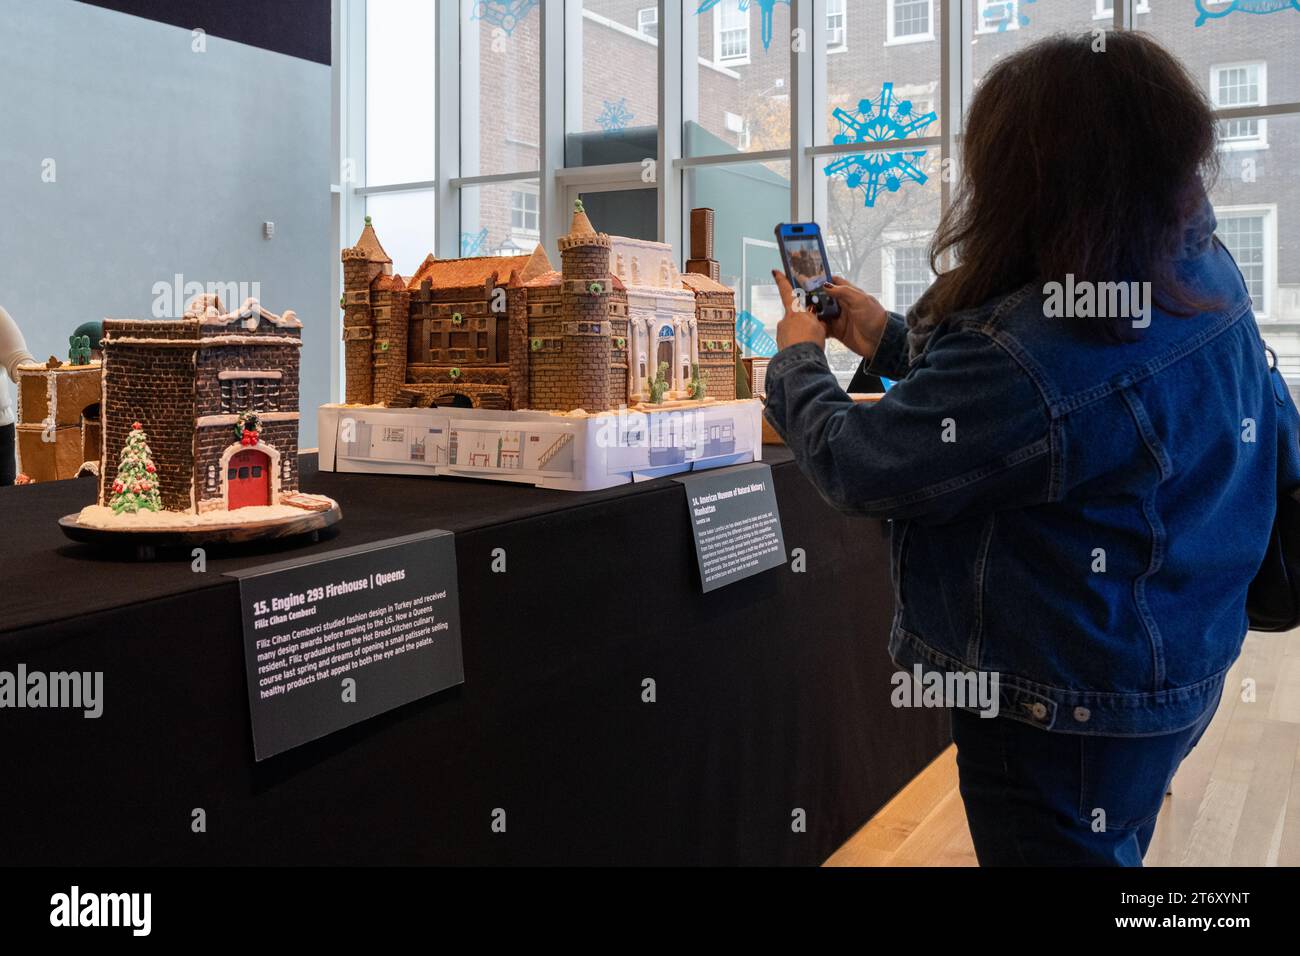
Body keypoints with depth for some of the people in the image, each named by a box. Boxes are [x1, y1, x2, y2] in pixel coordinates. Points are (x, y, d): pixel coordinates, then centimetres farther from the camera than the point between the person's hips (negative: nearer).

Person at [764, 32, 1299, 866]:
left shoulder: (1025, 360, -36)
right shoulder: (1206, 270, -7)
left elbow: (850, 464, -21)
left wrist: (798, 358, -1)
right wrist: (889, 338, 13)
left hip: (1065, 718, -8)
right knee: (1109, 850, 29)